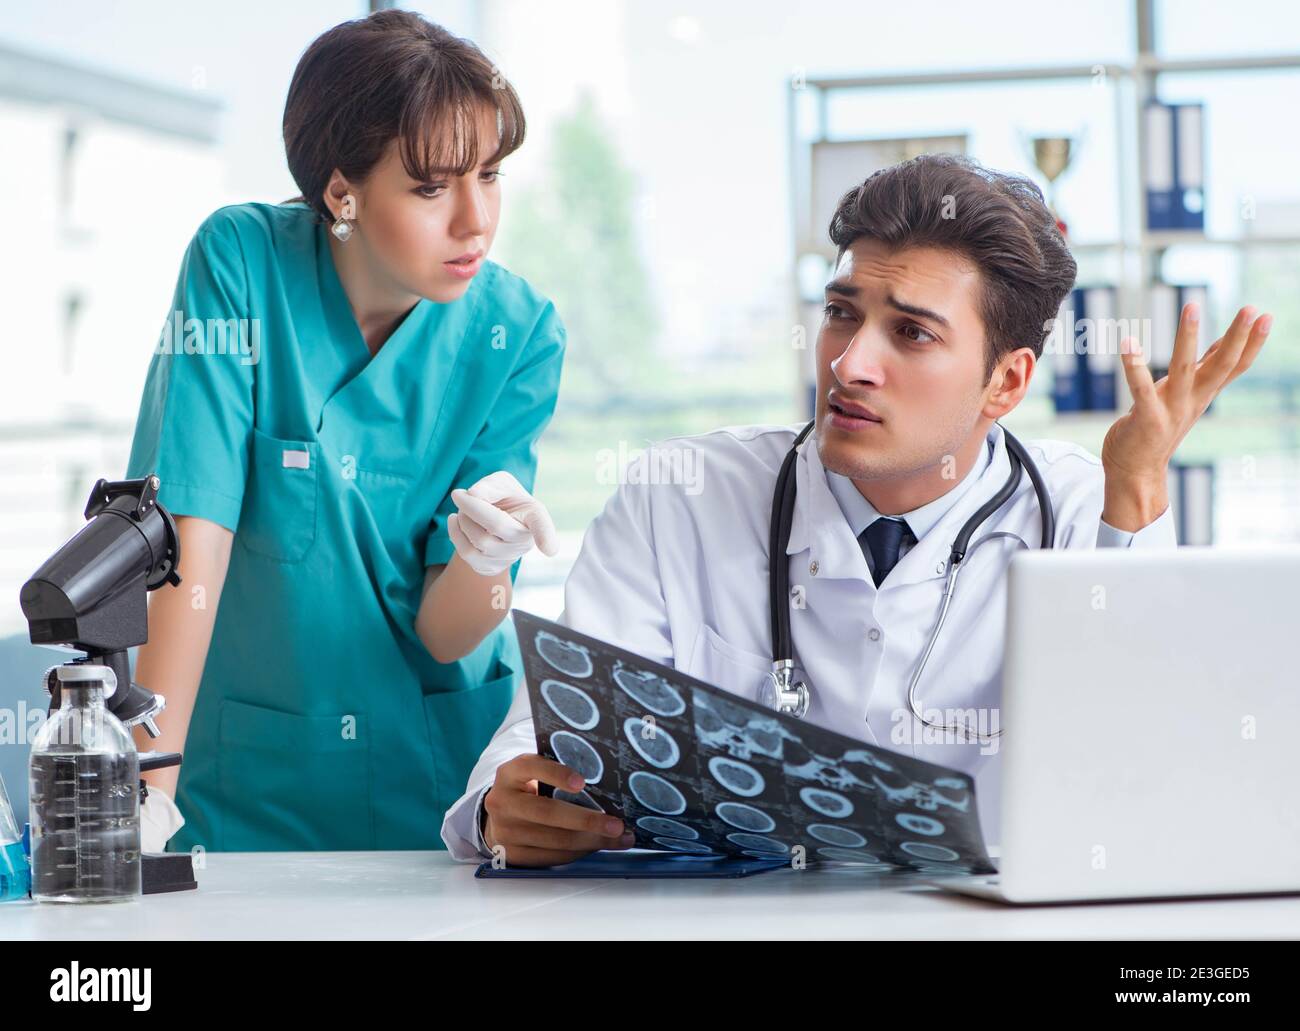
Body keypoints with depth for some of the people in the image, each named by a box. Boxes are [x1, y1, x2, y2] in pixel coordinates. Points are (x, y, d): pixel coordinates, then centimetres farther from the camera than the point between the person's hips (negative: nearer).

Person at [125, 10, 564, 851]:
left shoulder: (519, 334, -5)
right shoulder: (240, 263, -10)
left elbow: (444, 633, -7)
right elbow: (193, 532, -16)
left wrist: (487, 559, -29)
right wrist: (150, 788, -23)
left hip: (439, 773, 1)